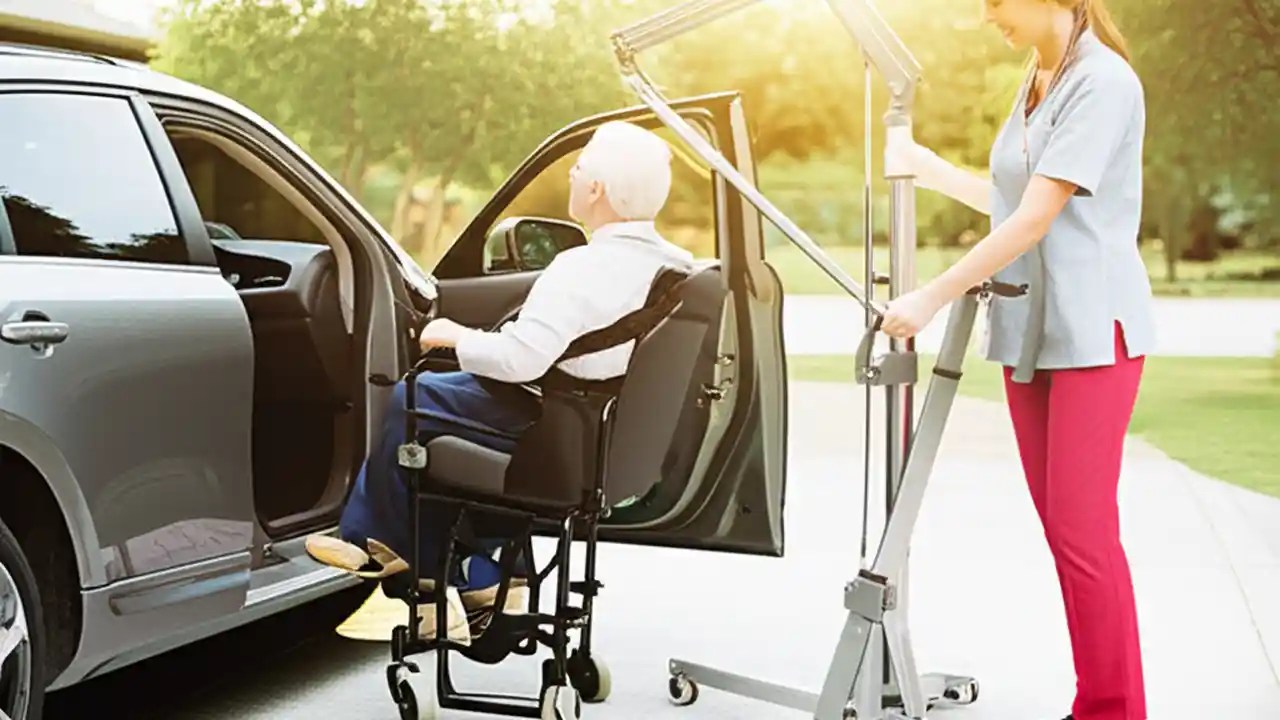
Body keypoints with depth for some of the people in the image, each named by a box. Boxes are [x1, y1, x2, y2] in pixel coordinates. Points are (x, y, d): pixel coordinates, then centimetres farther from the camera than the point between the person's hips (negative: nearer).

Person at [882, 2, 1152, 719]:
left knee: (1083, 530, -7)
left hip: (1091, 332, -8)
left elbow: (1036, 217, -17)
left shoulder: (1103, 80, -12)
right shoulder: (1036, 85, 14)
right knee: (1061, 527, 8)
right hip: (1028, 333, 8)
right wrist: (921, 163, 22)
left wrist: (933, 298, -16)